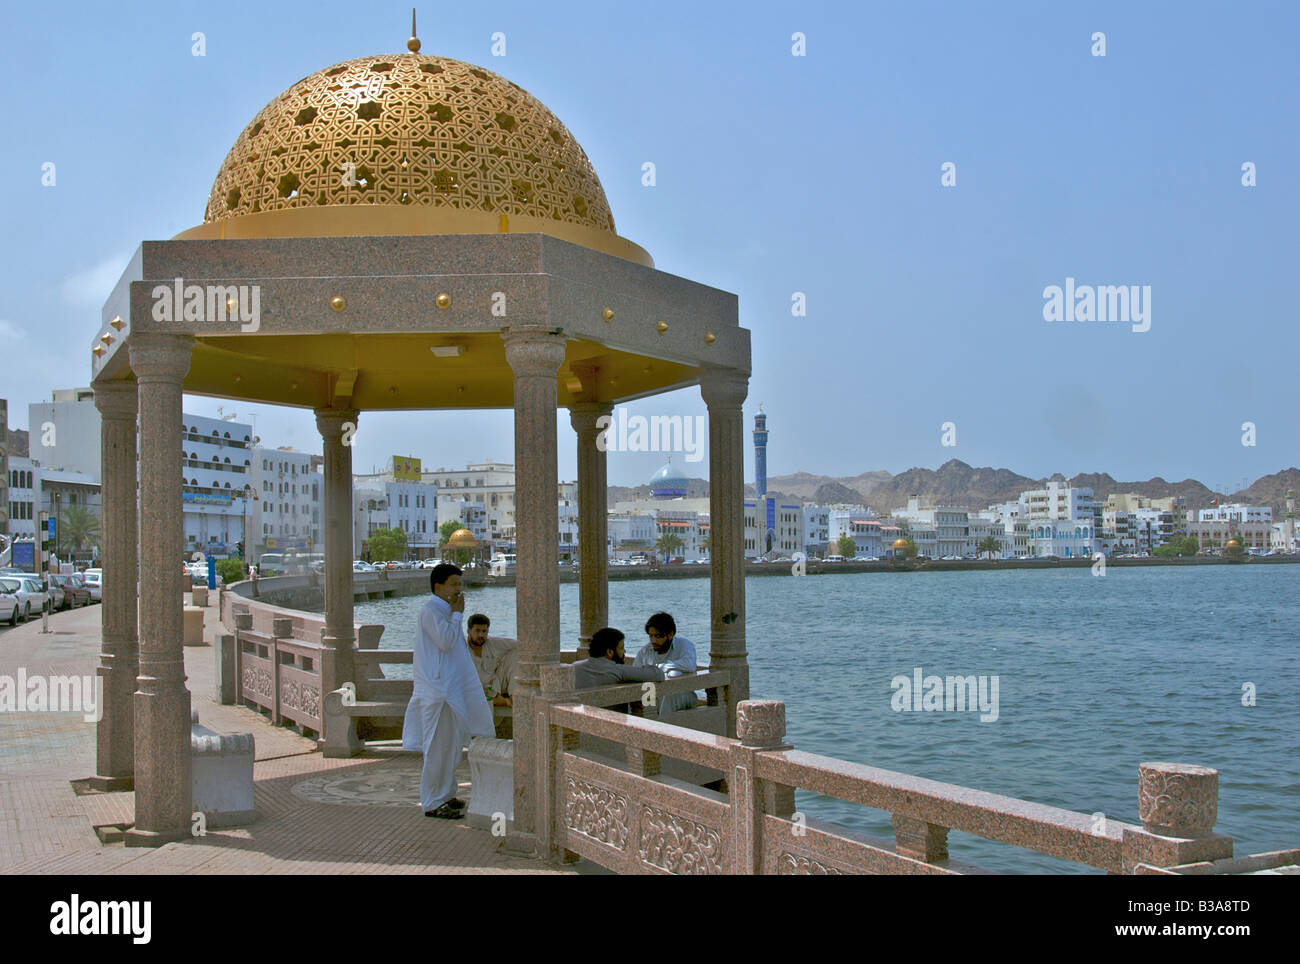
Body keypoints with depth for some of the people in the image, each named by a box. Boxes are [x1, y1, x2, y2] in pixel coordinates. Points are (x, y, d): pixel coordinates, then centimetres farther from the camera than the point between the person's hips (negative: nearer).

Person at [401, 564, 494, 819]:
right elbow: (446, 641, -24)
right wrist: (457, 614, -15)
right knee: (438, 747, -6)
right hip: (438, 690, -10)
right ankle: (433, 803, 1)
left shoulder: (445, 611, 17)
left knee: (451, 745, 15)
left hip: (452, 689, 10)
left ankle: (445, 795, 25)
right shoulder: (430, 611, -13)